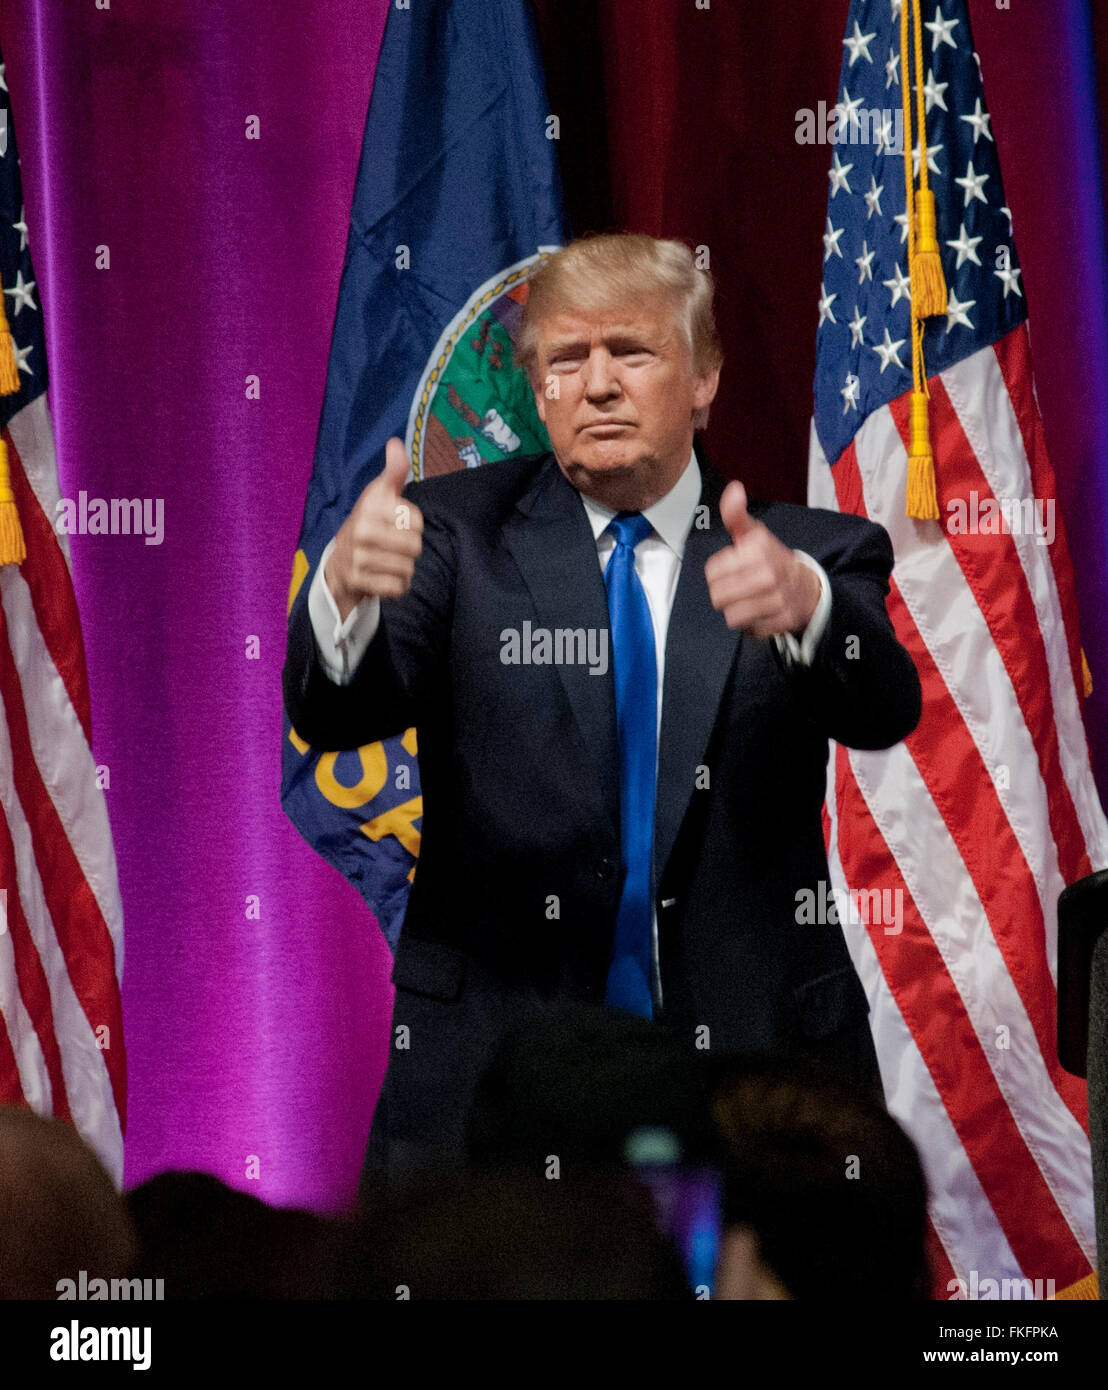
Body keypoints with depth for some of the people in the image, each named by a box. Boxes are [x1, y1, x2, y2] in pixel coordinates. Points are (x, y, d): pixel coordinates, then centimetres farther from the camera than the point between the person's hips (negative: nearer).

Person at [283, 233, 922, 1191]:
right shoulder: (462, 532, 5)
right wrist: (345, 587, -33)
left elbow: (884, 709, -14)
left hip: (749, 1071, 0)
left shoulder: (816, 557, 6)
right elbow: (338, 711, -9)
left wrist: (803, 605, -37)